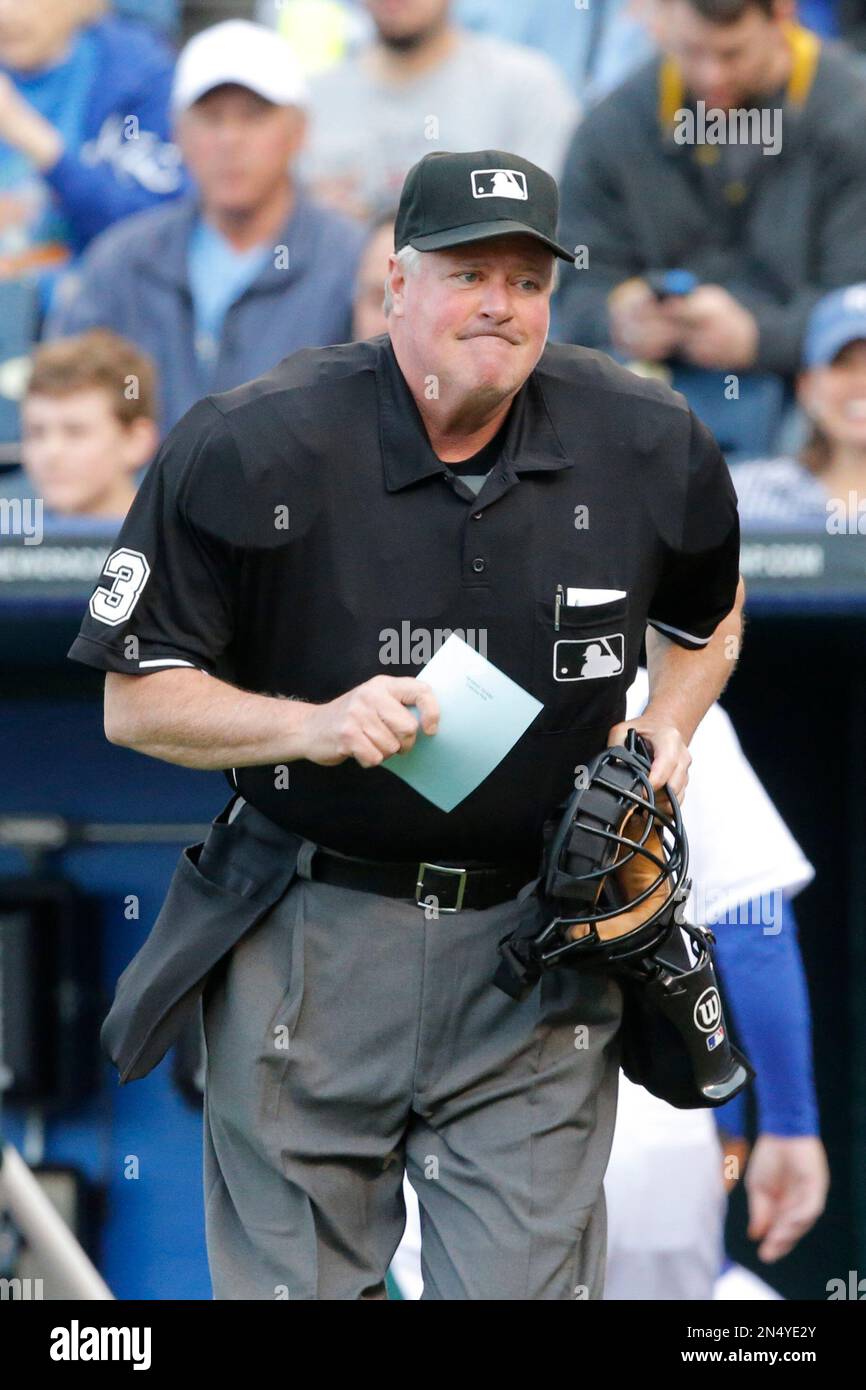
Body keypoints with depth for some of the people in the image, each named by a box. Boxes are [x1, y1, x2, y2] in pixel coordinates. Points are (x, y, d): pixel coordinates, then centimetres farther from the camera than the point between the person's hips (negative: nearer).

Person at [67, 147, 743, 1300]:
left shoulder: (648, 446, -1)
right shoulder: (247, 452, -10)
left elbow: (708, 621, 20)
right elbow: (137, 700, -5)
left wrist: (663, 728, 0)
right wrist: (315, 725, -21)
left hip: (535, 940, 1)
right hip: (312, 935, -1)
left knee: (526, 1285, -2)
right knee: (296, 1283, 5)